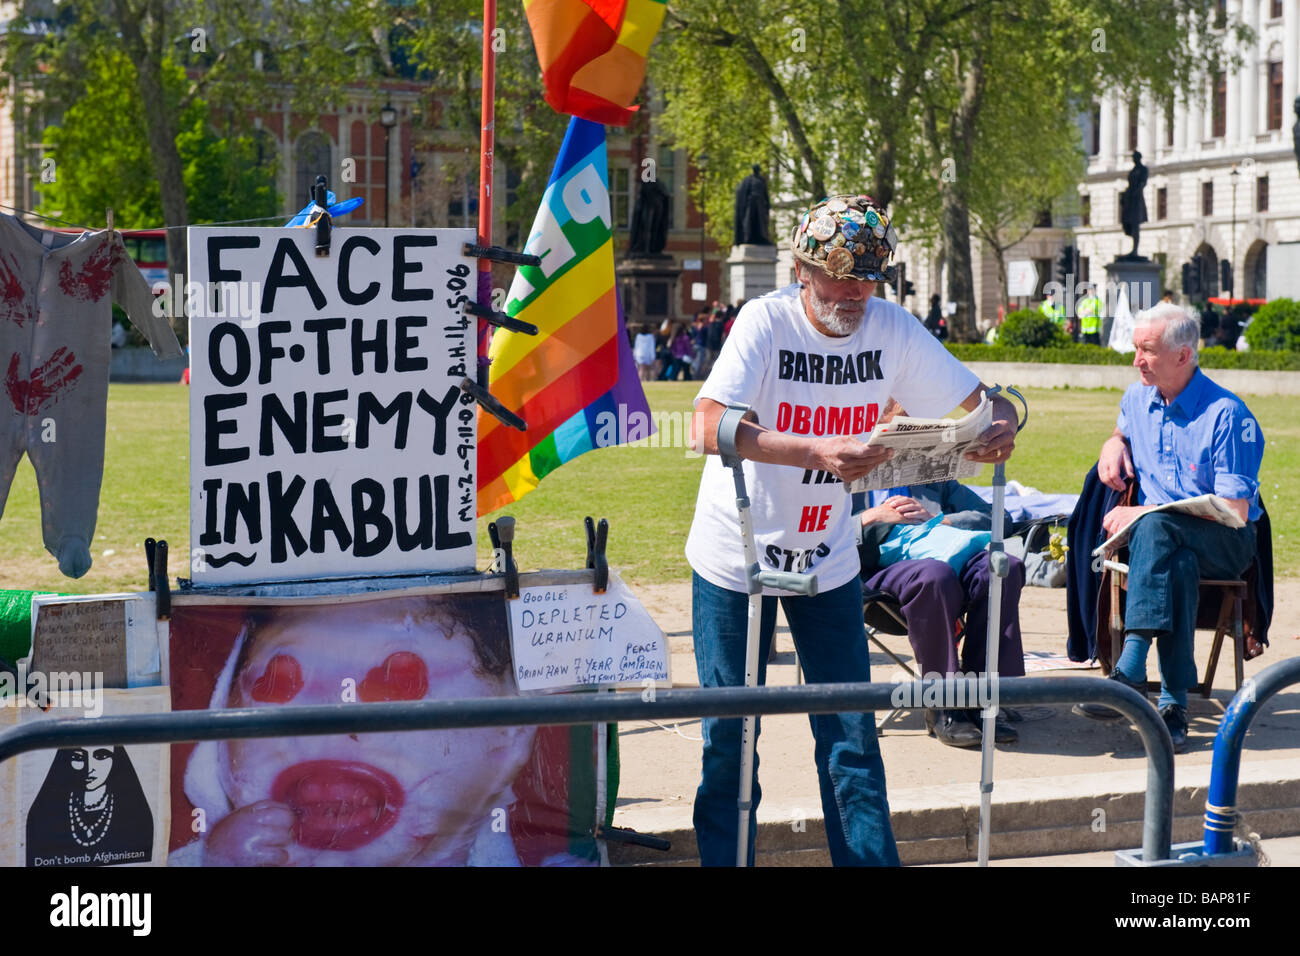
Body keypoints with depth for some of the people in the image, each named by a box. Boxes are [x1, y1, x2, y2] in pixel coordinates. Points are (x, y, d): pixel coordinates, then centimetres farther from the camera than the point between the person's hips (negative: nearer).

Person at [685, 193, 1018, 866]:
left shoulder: (891, 329, -8)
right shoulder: (767, 320, -19)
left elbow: (978, 400, -1)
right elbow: (708, 428, -32)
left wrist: (1002, 426, -26)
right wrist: (818, 451, -43)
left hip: (828, 561, 3)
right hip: (736, 559, -3)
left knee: (851, 737, 3)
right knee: (729, 739, 6)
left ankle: (870, 861, 13)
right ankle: (724, 860, 21)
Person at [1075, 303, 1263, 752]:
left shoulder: (1227, 414, -11)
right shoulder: (1137, 399, 10)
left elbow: (1235, 511, -16)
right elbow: (1124, 431, 37)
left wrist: (1143, 513, -19)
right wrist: (1114, 443, 10)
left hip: (1225, 544, -4)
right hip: (1173, 544, 5)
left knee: (1154, 526, -38)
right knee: (1178, 564, -35)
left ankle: (1130, 672, -49)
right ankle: (1173, 703, -44)